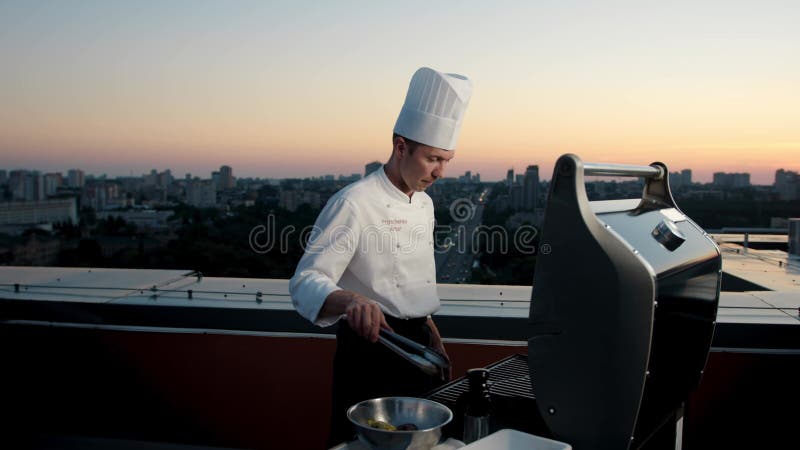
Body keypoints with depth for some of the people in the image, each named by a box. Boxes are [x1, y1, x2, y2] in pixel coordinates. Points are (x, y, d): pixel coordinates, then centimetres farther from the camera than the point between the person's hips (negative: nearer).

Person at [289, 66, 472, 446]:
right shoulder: (354, 203, -17)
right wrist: (350, 301, -41)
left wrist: (431, 336, 17)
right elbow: (307, 282, -23)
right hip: (370, 351, -8)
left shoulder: (424, 204, 9)